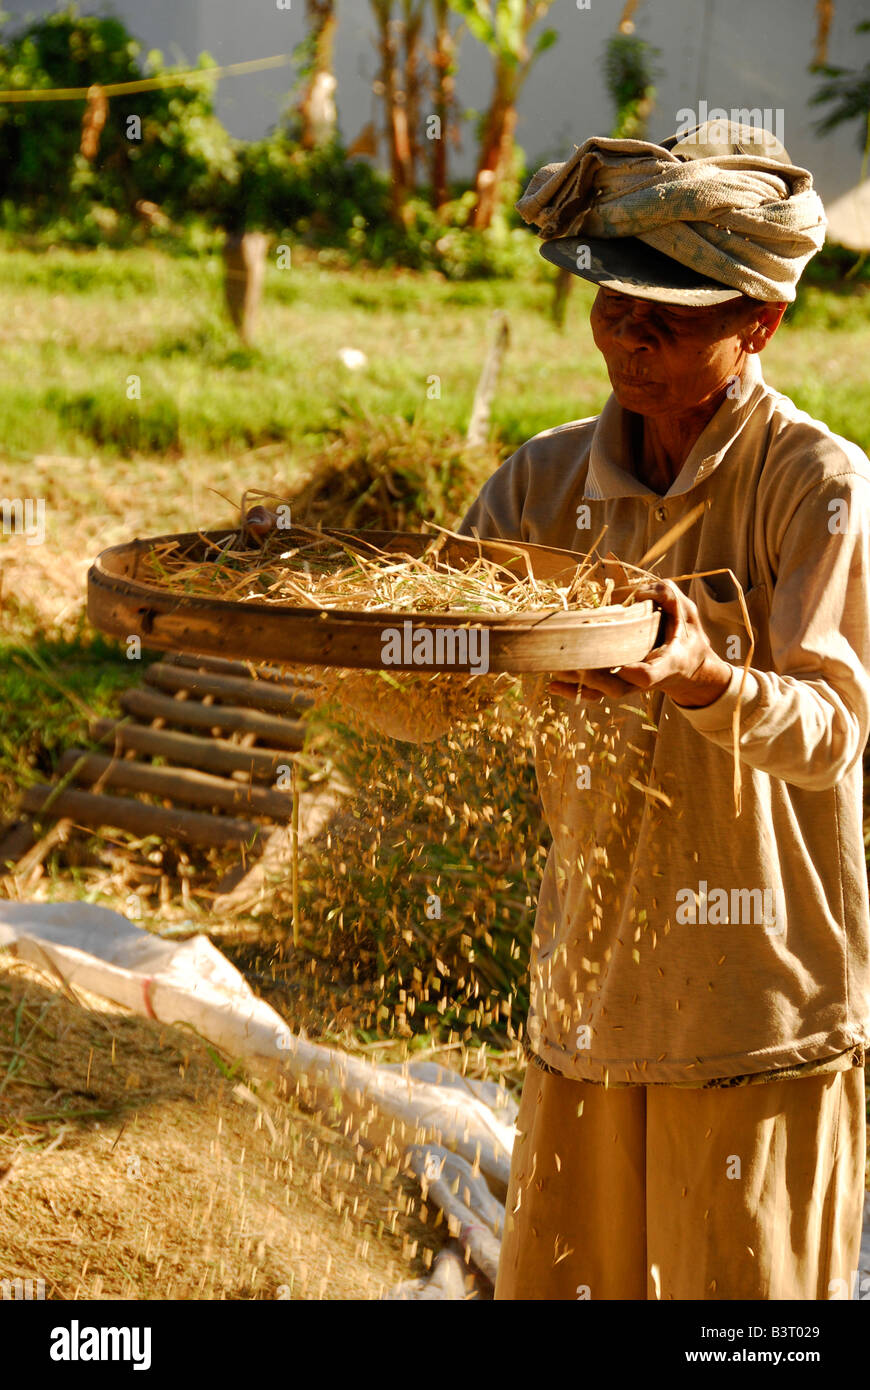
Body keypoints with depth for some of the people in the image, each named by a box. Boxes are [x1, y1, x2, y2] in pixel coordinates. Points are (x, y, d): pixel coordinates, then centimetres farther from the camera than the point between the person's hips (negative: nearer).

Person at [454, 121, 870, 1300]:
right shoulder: (549, 481, 5)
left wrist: (701, 680, -39)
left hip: (765, 1014, -5)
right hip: (589, 988, 5)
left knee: (743, 1284, 4)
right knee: (557, 1278, 13)